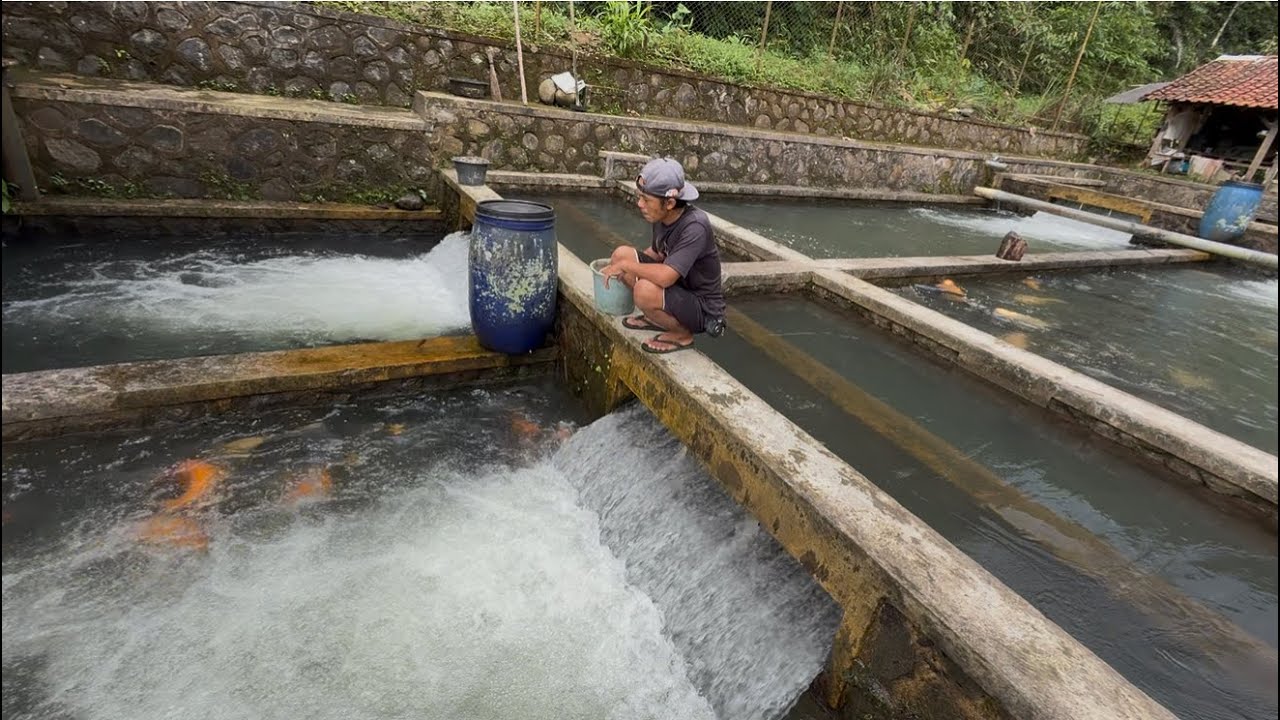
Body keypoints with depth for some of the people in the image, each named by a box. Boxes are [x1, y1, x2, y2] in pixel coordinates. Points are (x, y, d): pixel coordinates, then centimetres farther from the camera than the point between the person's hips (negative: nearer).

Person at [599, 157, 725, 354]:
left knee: (645, 290, -35)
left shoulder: (695, 226, -29)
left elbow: (665, 276, -38)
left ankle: (682, 334, -5)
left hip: (703, 310, -8)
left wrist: (624, 265, -23)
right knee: (621, 253, -4)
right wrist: (621, 264, 2)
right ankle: (657, 318, 11)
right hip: (678, 289, 8)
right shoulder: (662, 217, -6)